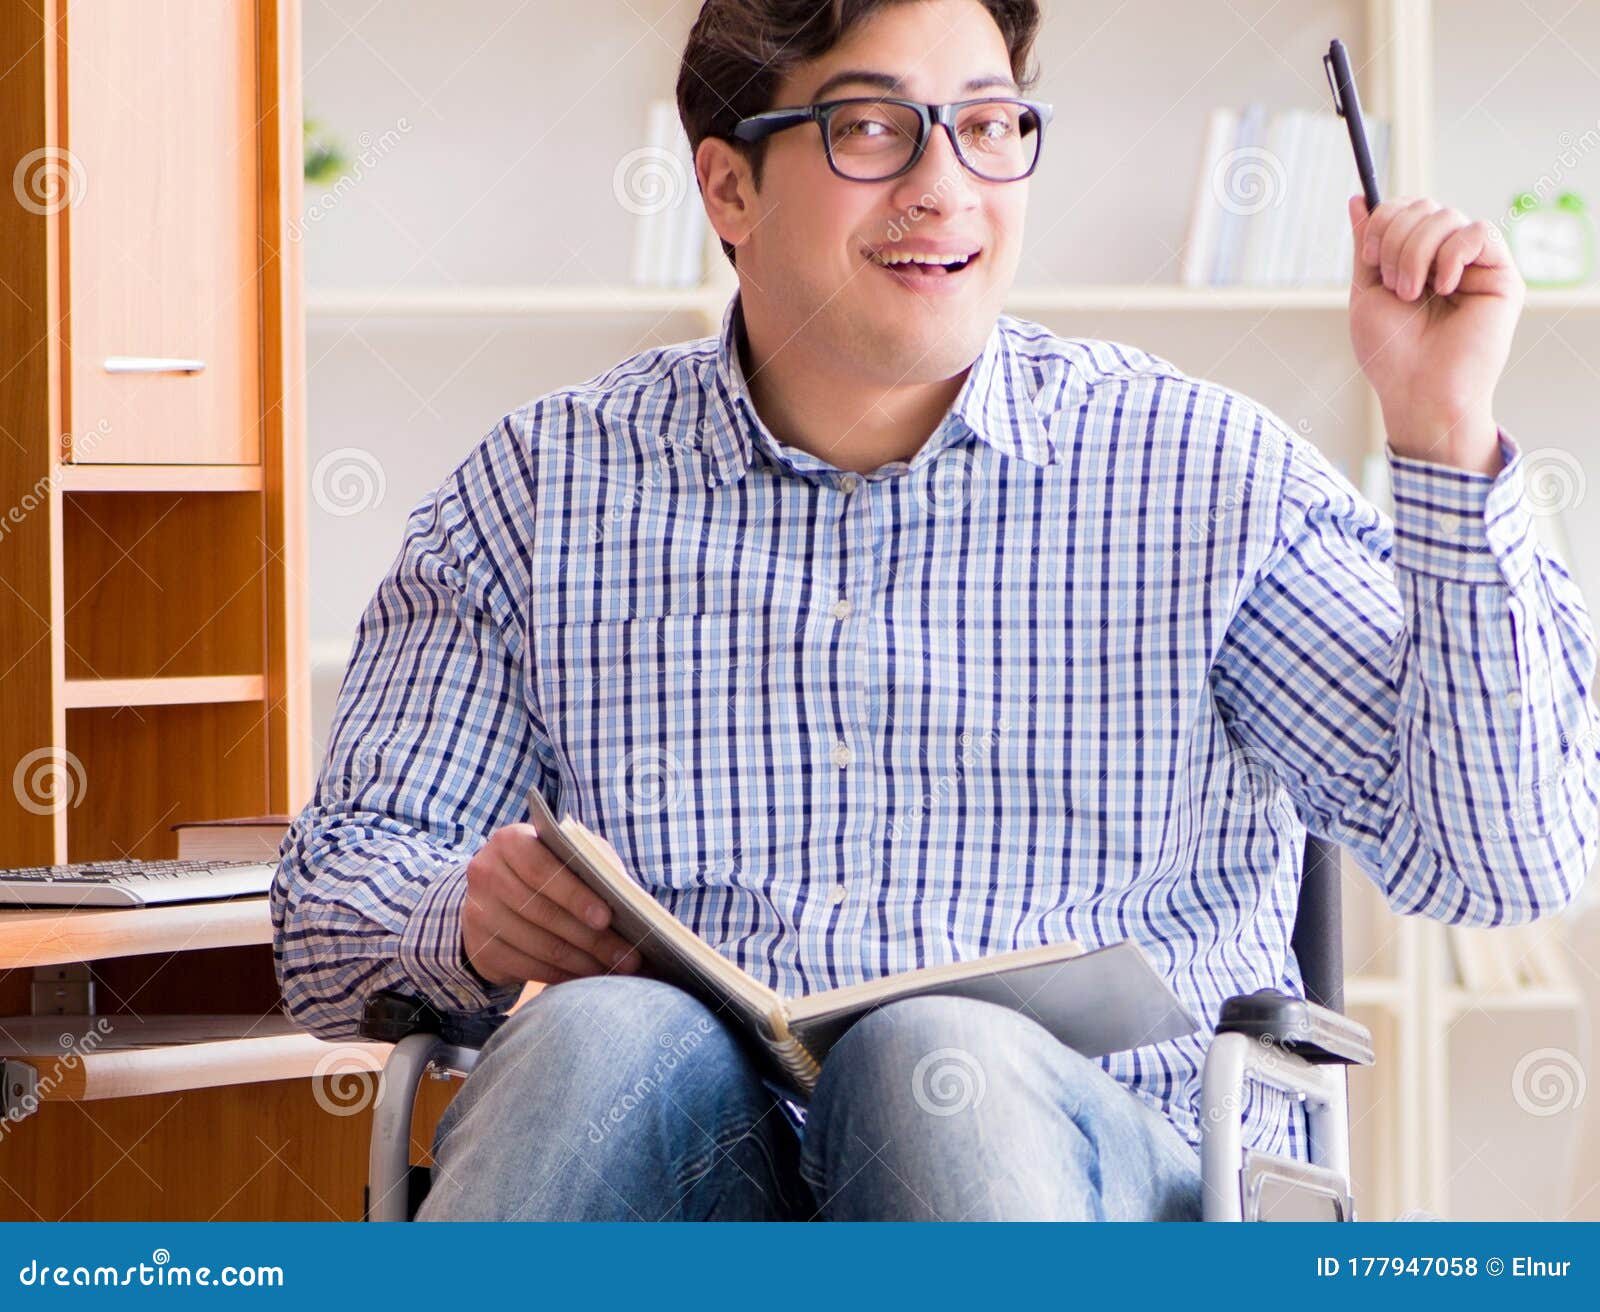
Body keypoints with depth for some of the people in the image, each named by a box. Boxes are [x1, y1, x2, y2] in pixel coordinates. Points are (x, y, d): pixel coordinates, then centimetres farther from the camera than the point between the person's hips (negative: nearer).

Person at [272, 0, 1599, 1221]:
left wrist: (1442, 433, -5)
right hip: (684, 1162, 1)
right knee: (609, 1035, -34)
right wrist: (470, 924, -9)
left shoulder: (1208, 475, 10)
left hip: (1106, 1164, -1)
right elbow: (336, 899, 15)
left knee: (949, 1061, -37)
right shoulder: (540, 491, 15)